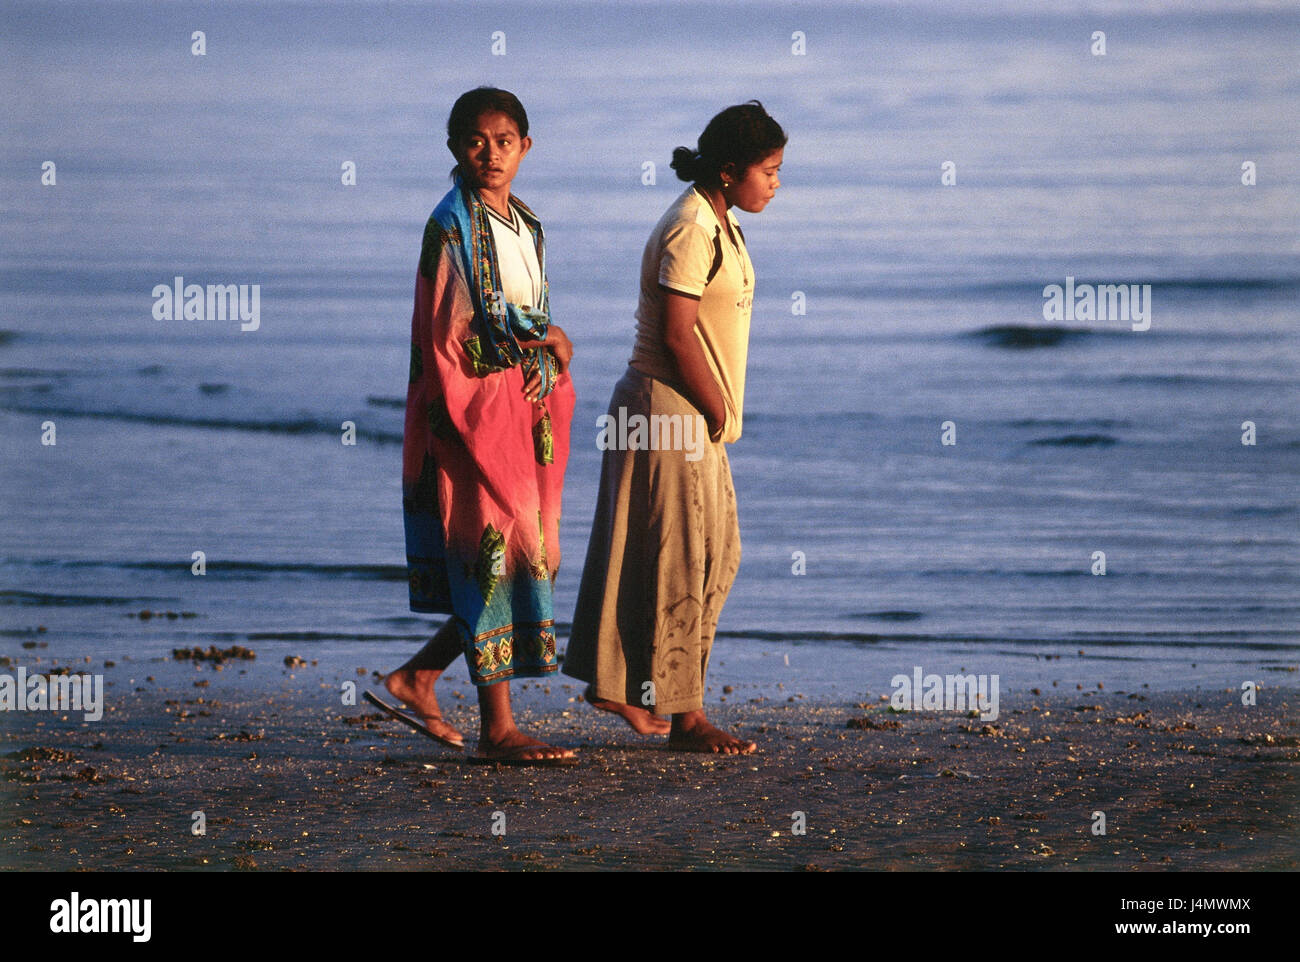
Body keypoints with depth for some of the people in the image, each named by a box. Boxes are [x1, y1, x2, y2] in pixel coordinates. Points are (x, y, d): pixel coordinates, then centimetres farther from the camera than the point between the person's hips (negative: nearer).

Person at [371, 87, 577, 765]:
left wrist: (554, 340, -1)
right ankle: (497, 729, -2)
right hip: (475, 410, -8)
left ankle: (417, 677, 20)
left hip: (528, 409, 8)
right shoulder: (452, 227, -9)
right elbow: (444, 331, -12)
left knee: (532, 553, 7)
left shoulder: (525, 226, 15)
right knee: (495, 556, -6)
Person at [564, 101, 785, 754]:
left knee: (718, 555, 13)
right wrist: (720, 413, -13)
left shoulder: (720, 225, 13)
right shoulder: (691, 231, -18)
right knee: (681, 561, -6)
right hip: (669, 412, -10)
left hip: (693, 416, 10)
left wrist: (720, 412, 10)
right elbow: (676, 335, -21)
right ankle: (683, 715, 0)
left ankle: (618, 682, 21)